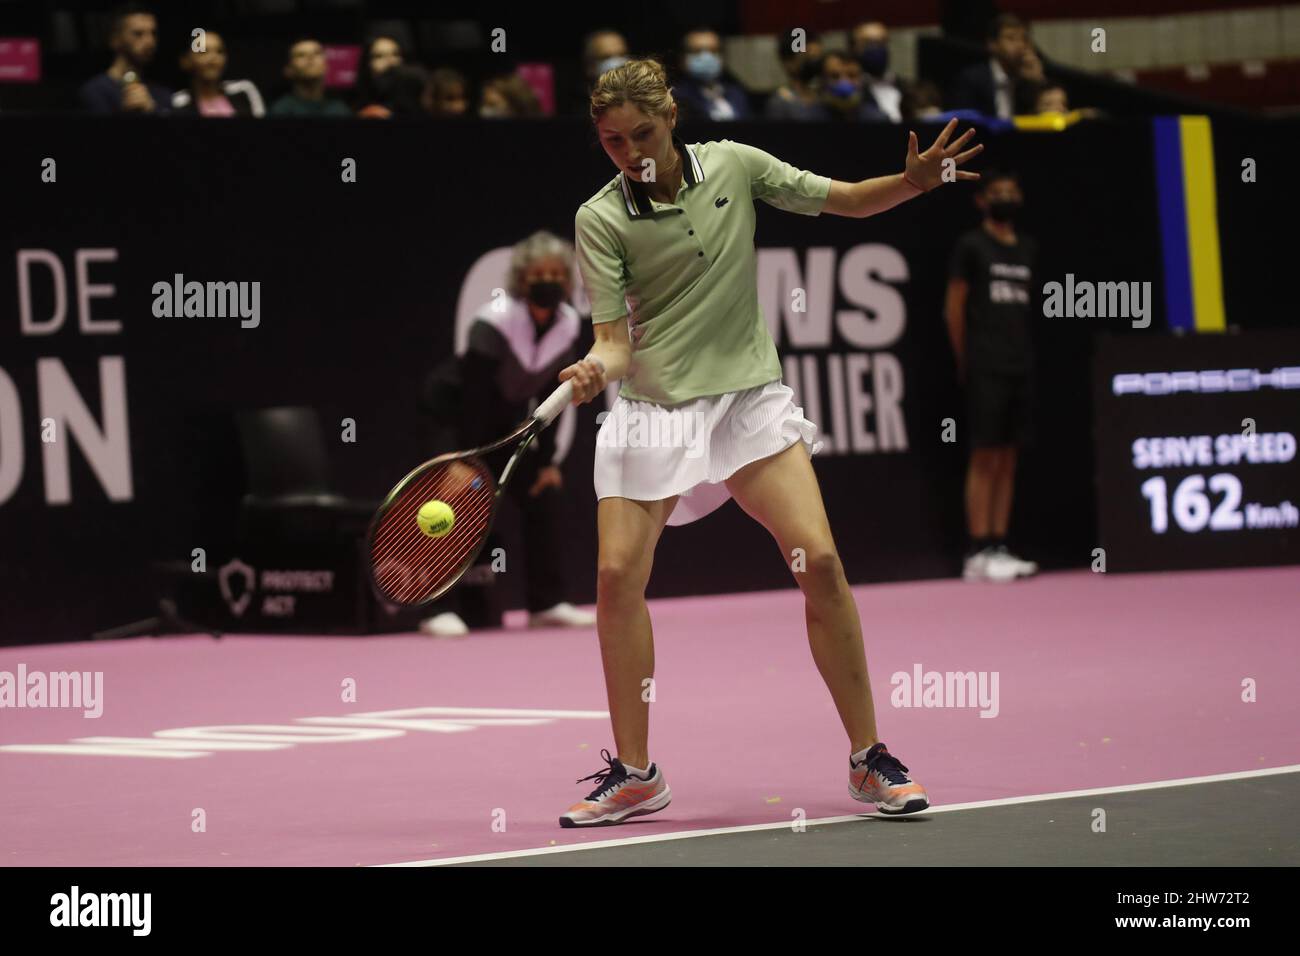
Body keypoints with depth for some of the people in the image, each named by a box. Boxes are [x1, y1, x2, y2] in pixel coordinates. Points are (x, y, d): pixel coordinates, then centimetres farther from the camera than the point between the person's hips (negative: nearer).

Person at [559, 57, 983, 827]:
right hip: (652, 409, 0)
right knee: (618, 575, -9)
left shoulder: (733, 166, -2)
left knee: (819, 561, -12)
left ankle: (869, 759, -1)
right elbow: (616, 338, -7)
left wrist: (914, 182, -11)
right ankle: (635, 773, 7)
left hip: (747, 398, 0)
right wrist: (596, 369, -30)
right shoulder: (601, 220, -6)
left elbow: (846, 200, 8)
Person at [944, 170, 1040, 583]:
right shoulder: (971, 246, -2)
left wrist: (1024, 354, 12)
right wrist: (965, 362, 0)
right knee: (984, 459, -7)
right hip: (986, 372, -6)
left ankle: (999, 548, 9)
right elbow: (954, 308, -1)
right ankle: (978, 554, -6)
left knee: (1007, 461, 6)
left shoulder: (1028, 249, 15)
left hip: (1020, 368, 6)